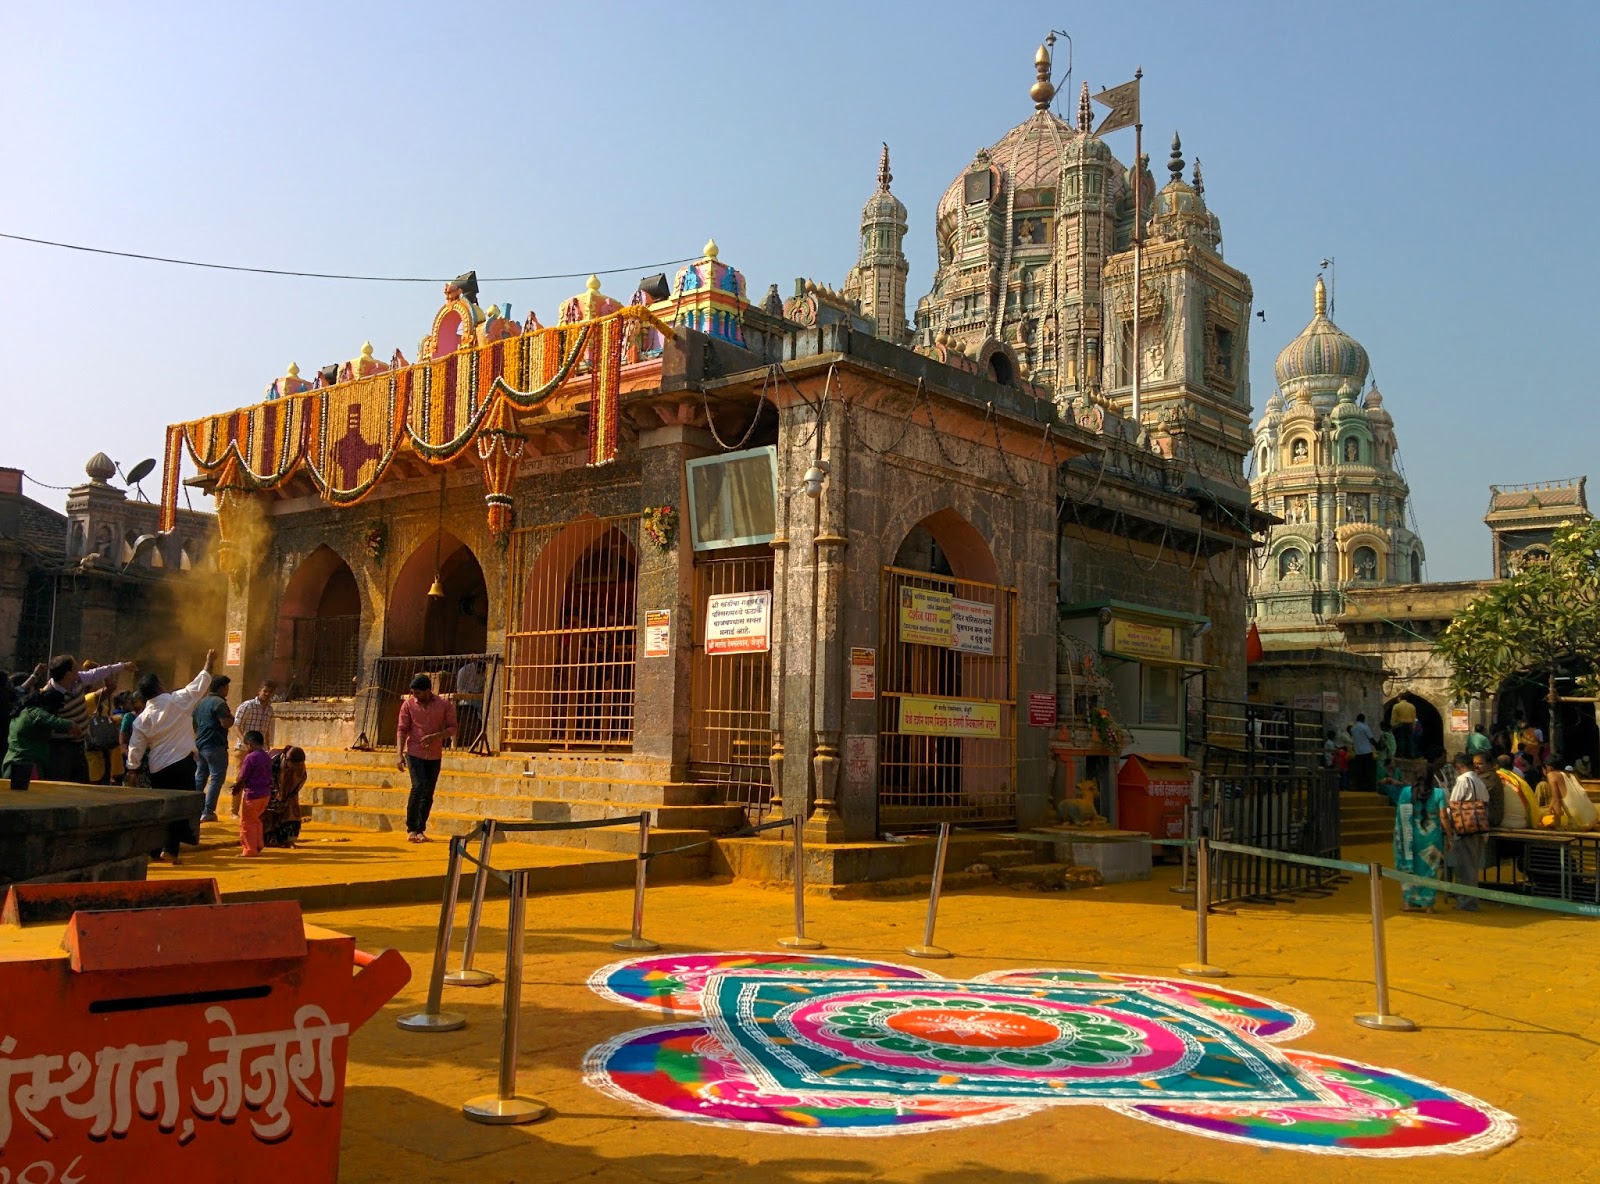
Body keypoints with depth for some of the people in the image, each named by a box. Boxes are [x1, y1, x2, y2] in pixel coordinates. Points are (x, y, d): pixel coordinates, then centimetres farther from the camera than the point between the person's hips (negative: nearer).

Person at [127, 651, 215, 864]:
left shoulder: (142, 719, 3)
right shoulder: (177, 701, -7)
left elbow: (135, 748, 4)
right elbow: (200, 684, 4)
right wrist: (209, 662, 17)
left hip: (157, 769, 4)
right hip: (182, 763, -4)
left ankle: (155, 848, 21)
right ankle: (169, 848, -13)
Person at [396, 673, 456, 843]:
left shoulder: (444, 705, -1)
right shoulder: (408, 704, -2)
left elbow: (452, 728, 0)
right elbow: (402, 729, -1)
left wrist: (435, 736, -16)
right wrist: (400, 754, -9)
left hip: (434, 755, 2)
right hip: (414, 753, -2)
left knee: (428, 793, 5)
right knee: (418, 786, -17)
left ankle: (420, 830, 16)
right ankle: (411, 829, -9)